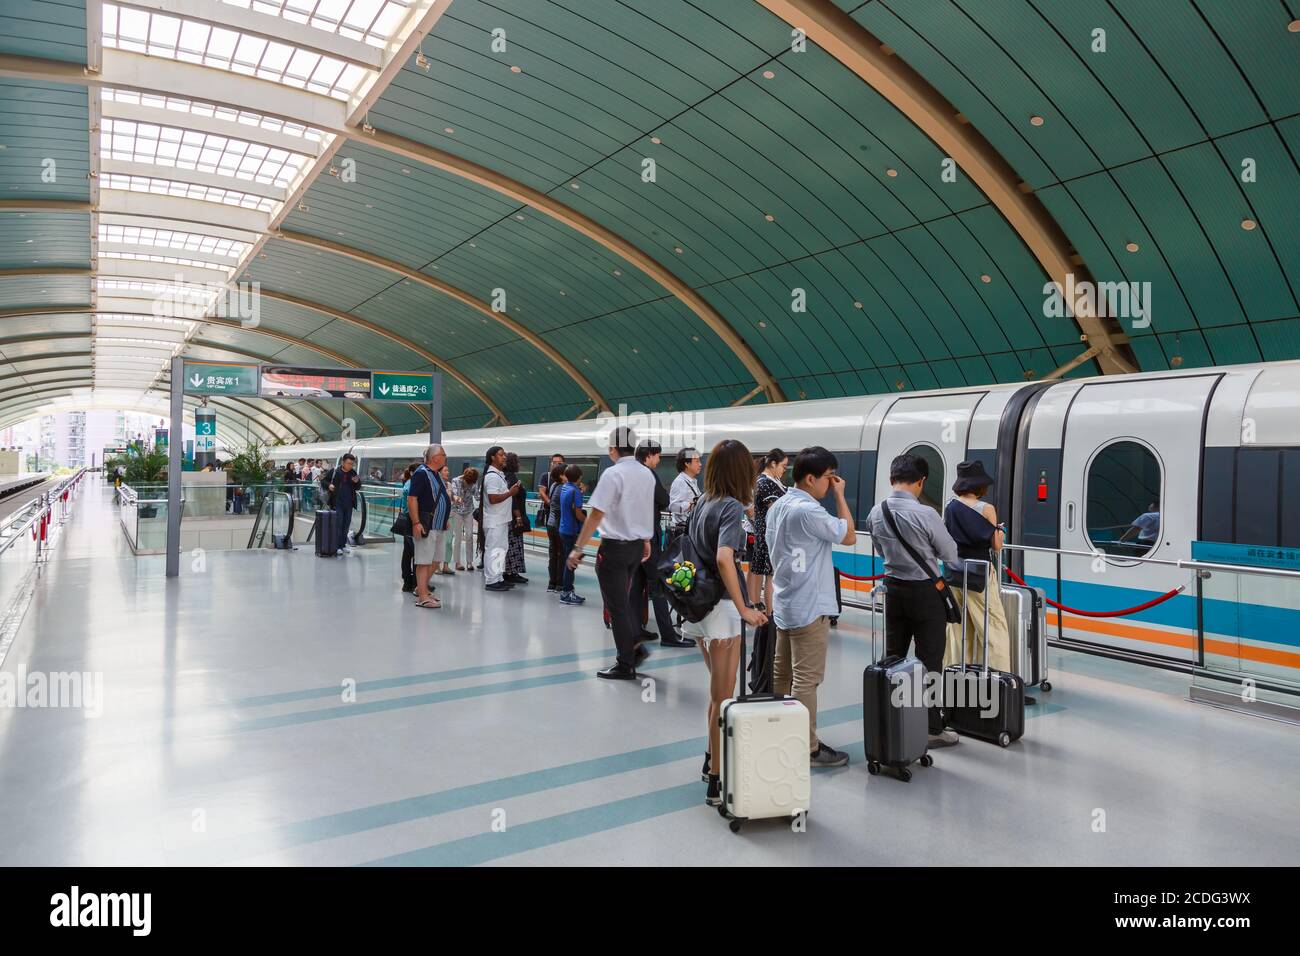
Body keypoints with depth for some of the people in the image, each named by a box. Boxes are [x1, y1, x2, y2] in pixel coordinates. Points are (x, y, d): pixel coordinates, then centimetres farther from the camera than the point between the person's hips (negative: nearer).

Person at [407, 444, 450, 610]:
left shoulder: (437, 474, 15)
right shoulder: (421, 473, -13)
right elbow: (411, 499, -20)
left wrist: (444, 520, 23)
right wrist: (416, 523, -26)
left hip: (438, 525, 10)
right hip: (426, 526, -10)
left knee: (434, 560, 15)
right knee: (424, 561, -6)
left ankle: (421, 588, 28)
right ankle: (422, 597, -4)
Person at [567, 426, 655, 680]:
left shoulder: (613, 474, -17)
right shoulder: (647, 474, 5)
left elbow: (596, 515, -21)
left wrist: (577, 548, -17)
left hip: (615, 546, -7)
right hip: (637, 544, 7)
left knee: (617, 605, 3)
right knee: (623, 599, 24)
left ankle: (626, 665, 10)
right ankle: (636, 645, 16)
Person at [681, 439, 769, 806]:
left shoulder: (702, 503, 6)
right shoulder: (732, 507, -16)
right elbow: (724, 558, -31)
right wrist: (744, 609, -28)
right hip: (721, 609, -8)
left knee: (719, 692, 24)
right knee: (723, 698, 4)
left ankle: (712, 760, 36)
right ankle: (716, 782, 12)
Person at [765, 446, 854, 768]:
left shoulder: (778, 506, 8)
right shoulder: (808, 511, -21)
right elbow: (849, 536, -11)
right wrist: (840, 496, -7)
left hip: (785, 604, 10)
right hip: (809, 608, -9)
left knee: (782, 674, 16)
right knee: (806, 679, -2)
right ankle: (808, 748, 5)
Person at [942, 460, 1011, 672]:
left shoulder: (950, 508, 3)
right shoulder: (986, 509, -11)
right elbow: (996, 546, -7)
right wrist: (1000, 534, 12)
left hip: (953, 575, 6)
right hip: (978, 576, -5)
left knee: (956, 627, 13)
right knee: (994, 628, 2)